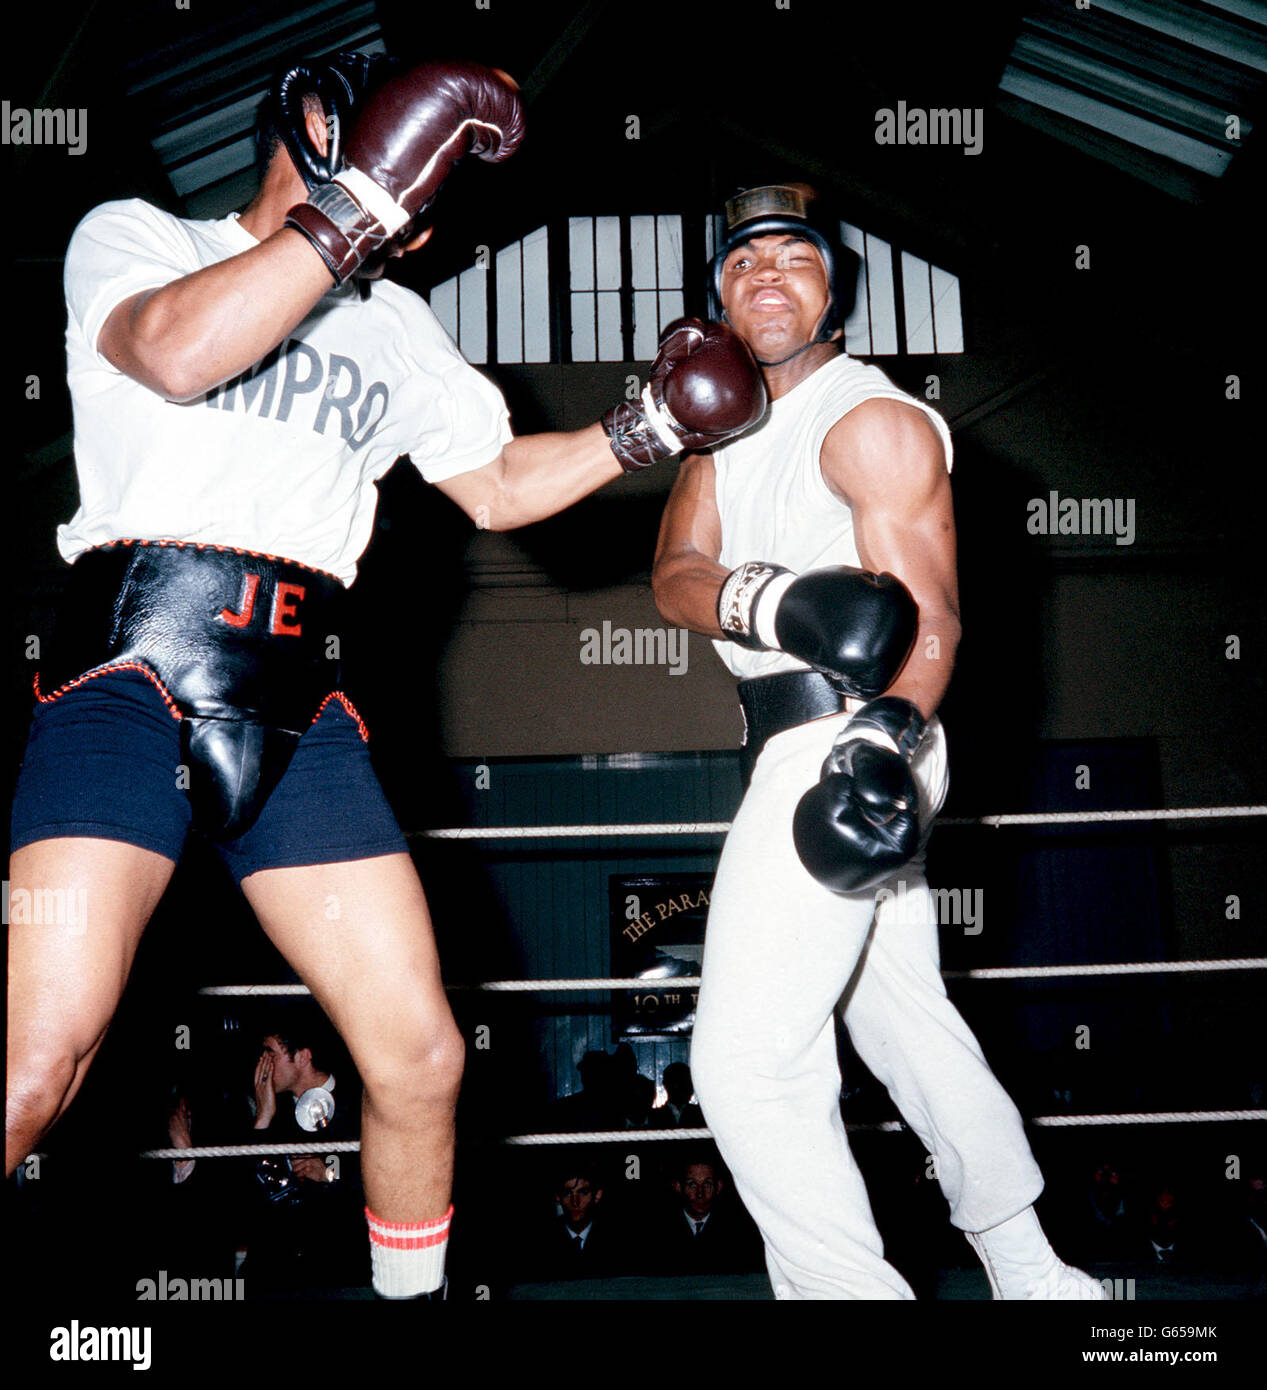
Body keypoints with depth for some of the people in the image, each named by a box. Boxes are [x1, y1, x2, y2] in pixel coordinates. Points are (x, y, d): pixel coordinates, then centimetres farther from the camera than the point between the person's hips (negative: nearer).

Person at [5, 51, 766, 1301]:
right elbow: (175, 353, -15)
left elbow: (498, 486, 28)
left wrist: (641, 431, 16)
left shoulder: (395, 324, 24)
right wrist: (360, 209, -15)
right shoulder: (134, 236, 8)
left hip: (296, 703, 5)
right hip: (131, 670, -5)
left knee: (420, 1056, 2)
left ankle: (413, 1293, 25)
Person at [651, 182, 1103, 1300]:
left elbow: (928, 622, -18)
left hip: (845, 746, -9)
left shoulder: (872, 420, -9)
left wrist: (883, 751, -35)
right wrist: (764, 601, -23)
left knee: (746, 1059, -11)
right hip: (801, 743, 9)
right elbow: (674, 575, -1)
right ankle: (1029, 1273, 33)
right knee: (906, 1018, 18)